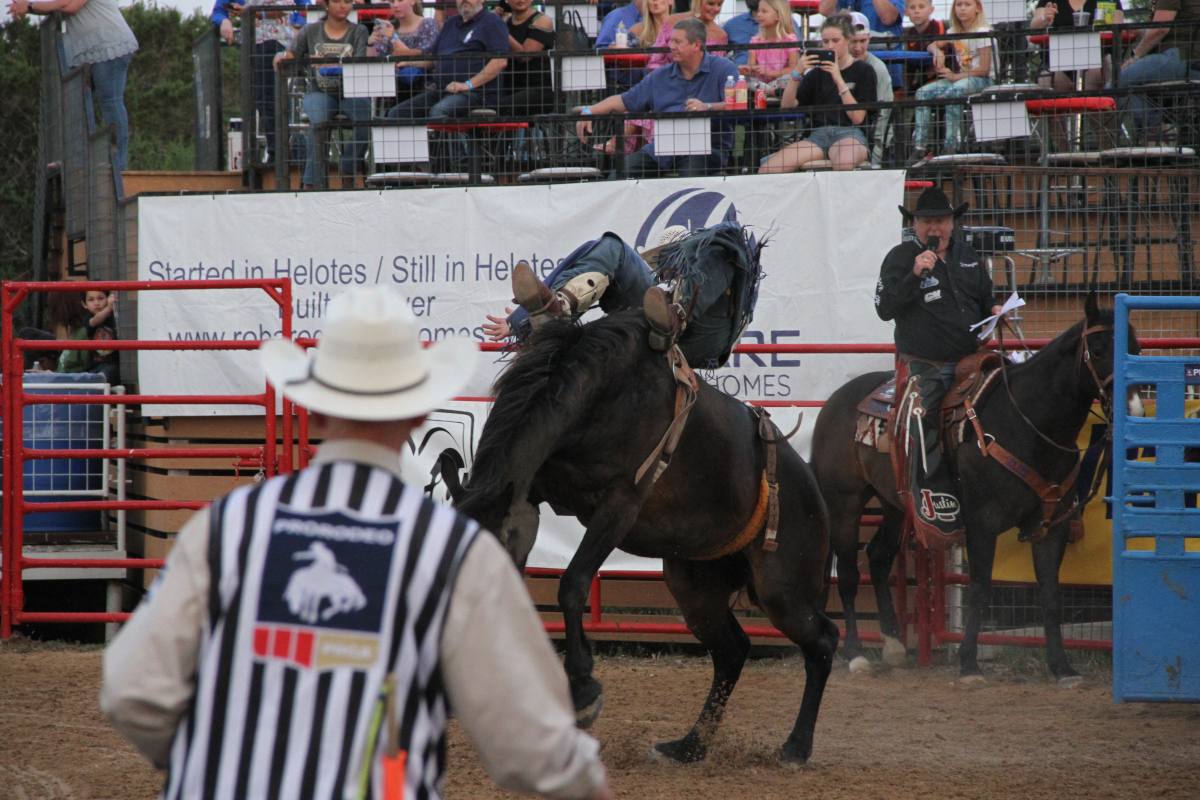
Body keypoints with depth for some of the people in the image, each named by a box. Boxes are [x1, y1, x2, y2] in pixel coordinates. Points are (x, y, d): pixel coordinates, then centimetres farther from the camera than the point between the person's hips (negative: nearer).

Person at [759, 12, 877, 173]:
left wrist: (839, 80, -8)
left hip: (849, 134, -4)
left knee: (844, 164, -44)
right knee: (766, 170, -21)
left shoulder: (863, 71, 10)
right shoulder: (817, 73, 20)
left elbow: (857, 117, -2)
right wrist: (797, 73, -4)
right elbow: (786, 106, 10)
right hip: (818, 134, 4)